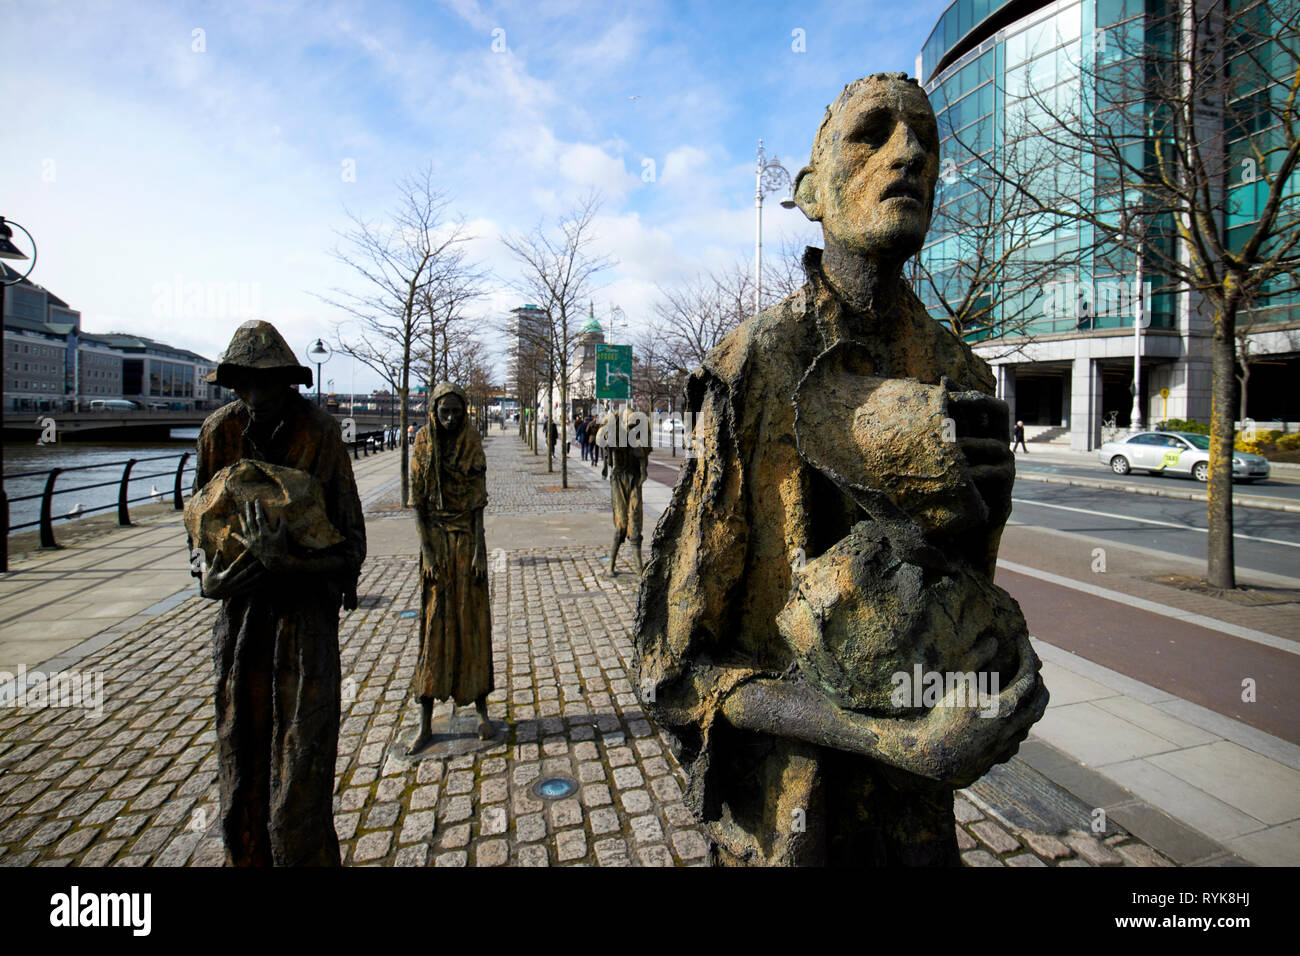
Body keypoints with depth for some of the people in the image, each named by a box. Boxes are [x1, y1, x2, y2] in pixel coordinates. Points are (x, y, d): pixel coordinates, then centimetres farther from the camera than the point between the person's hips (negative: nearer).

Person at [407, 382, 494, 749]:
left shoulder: (472, 443, -2)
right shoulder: (423, 442, -2)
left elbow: (478, 500, -3)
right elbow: (417, 502, -2)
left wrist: (479, 550, -10)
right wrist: (426, 553, -9)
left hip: (466, 538, 0)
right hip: (435, 539, 0)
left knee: (473, 622, 5)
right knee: (434, 624, 3)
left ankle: (481, 709, 18)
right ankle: (425, 724, 12)